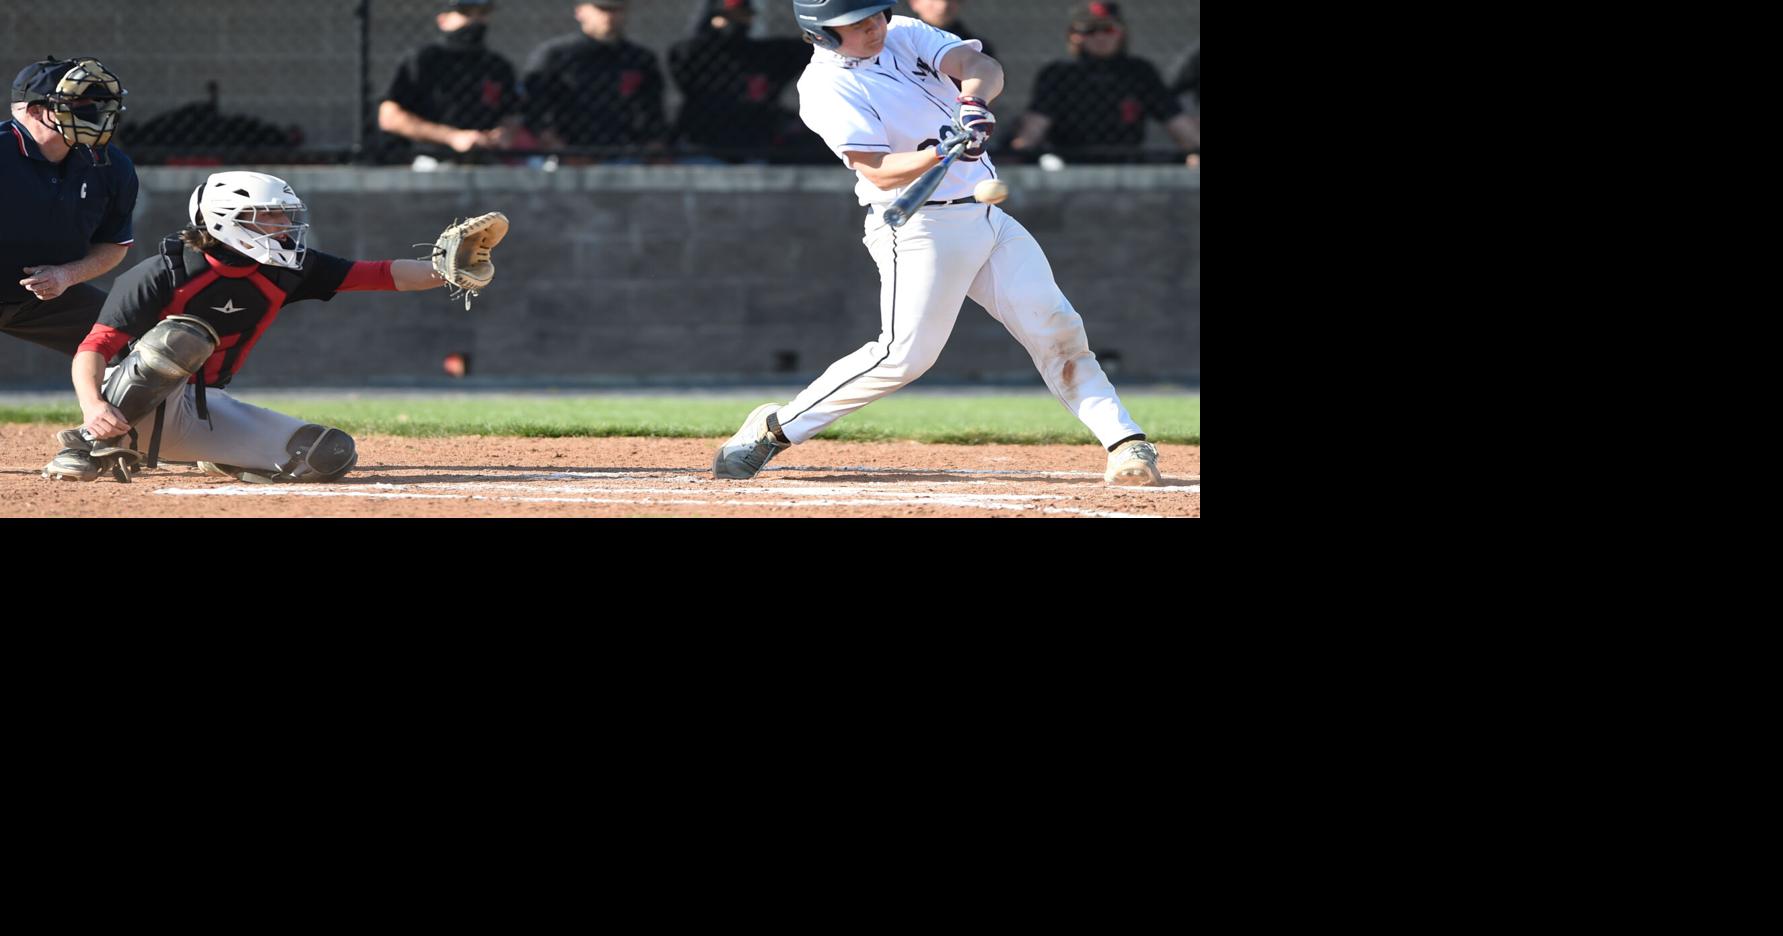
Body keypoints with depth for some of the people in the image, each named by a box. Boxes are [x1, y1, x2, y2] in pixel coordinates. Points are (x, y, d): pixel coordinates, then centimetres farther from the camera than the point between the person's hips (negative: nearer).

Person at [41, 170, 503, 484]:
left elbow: (381, 276, -5)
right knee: (181, 336, -37)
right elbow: (95, 348, -22)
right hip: (134, 399, -6)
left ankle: (220, 459, 12)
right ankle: (94, 444, -22)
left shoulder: (283, 271, -2)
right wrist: (92, 406, -41)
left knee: (330, 454, -10)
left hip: (204, 413, 6)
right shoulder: (163, 275, -18)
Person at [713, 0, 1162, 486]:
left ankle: (1126, 444, -2)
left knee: (1055, 327, -2)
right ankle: (777, 427, -3)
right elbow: (880, 172, -21)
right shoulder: (826, 87, -12)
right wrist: (941, 152, -38)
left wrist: (975, 98, -31)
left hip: (989, 216, 7)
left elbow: (981, 65, -8)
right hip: (920, 227, -6)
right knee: (905, 354, -15)